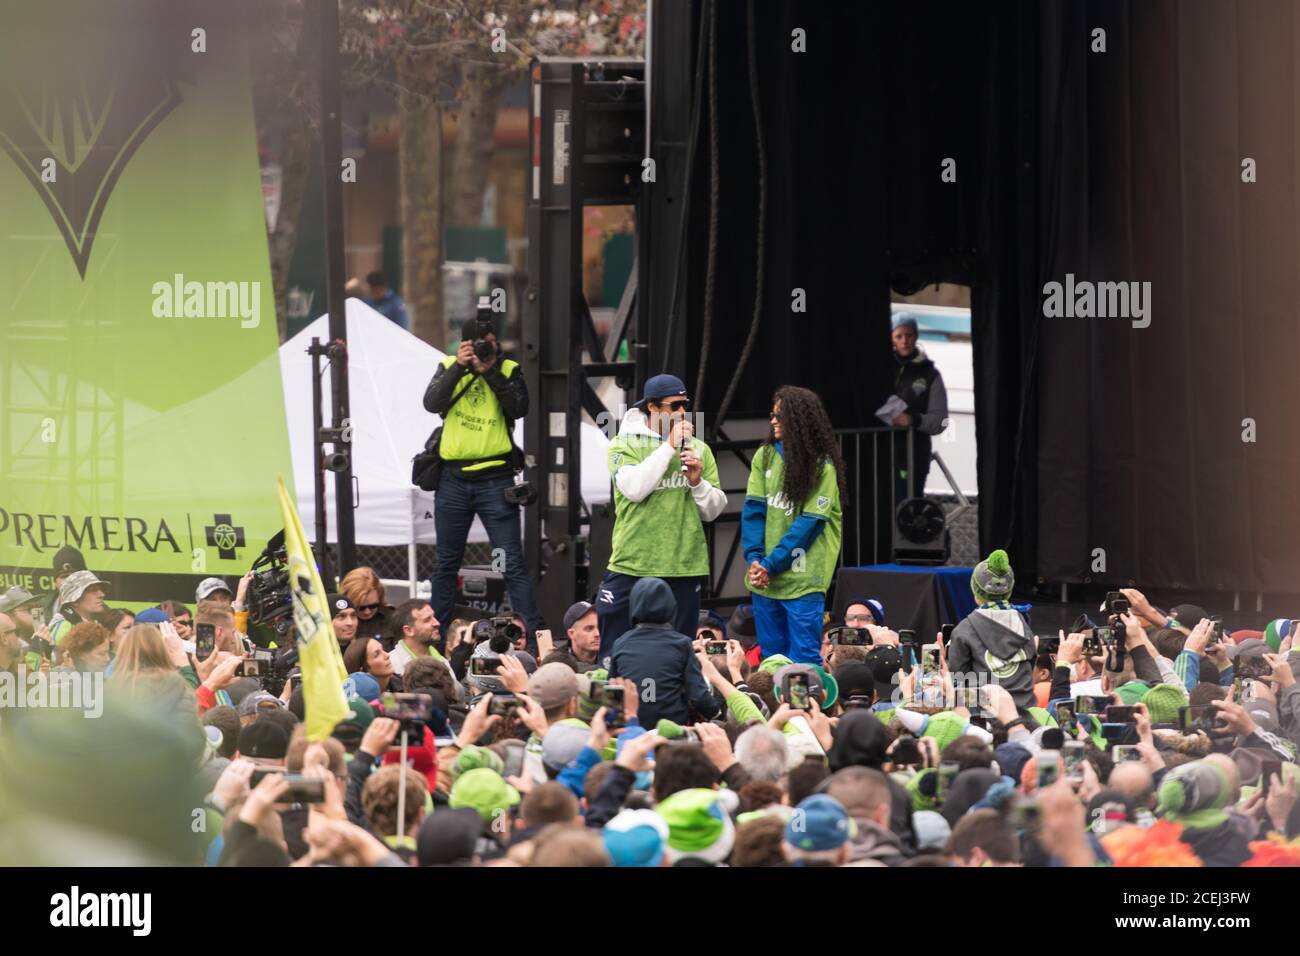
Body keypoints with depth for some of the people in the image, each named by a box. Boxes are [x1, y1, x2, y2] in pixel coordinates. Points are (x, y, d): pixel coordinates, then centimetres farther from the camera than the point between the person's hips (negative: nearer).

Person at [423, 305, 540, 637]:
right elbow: (432, 403, -10)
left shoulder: (509, 370, 2)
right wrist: (459, 367, -17)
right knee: (446, 564, 11)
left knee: (513, 564, -6)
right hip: (453, 480, 2)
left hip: (495, 480, -2)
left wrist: (490, 372, -17)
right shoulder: (449, 367, 5)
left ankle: (533, 633, -7)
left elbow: (518, 408, -14)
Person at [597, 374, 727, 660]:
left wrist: (697, 481, -9)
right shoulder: (625, 445, 1)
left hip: (684, 570, 3)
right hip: (632, 568, -3)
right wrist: (669, 446, -15)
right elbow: (633, 488, -18)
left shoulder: (698, 449, 11)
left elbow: (714, 510, 11)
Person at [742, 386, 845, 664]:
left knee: (803, 661, -5)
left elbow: (809, 524, -12)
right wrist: (755, 558, -11)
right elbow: (753, 509, 3)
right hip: (764, 578, 5)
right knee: (771, 656, 11)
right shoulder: (765, 456, 6)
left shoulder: (823, 467, -8)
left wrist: (770, 564, -15)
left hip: (803, 580, -5)